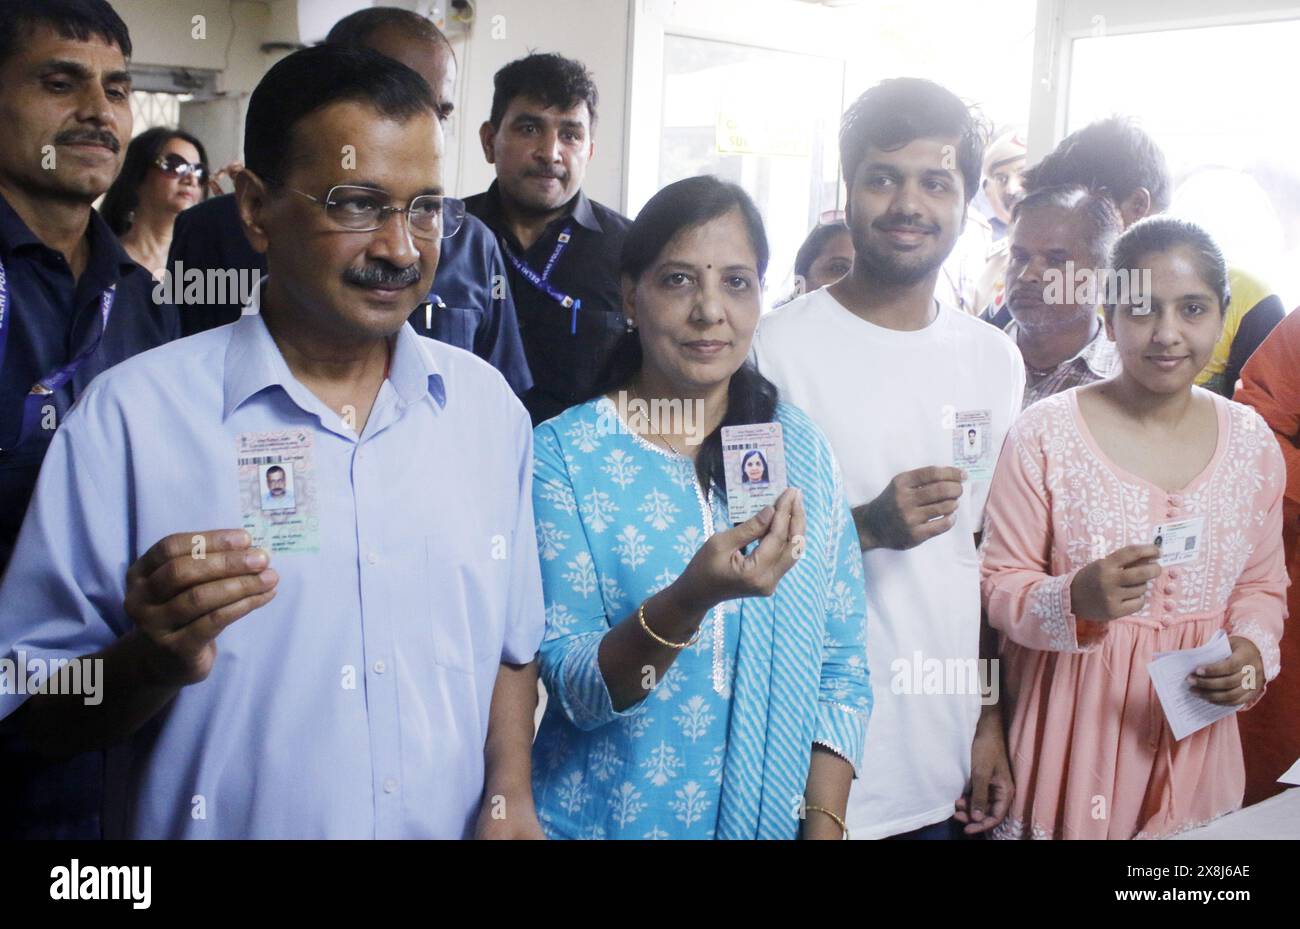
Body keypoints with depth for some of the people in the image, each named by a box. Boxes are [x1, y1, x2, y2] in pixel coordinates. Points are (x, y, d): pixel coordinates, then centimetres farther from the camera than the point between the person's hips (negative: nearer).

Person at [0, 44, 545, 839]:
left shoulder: (486, 406, -2)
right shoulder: (129, 416, -13)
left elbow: (512, 647, 4)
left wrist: (509, 799, -9)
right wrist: (155, 661, -28)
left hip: (456, 825, 3)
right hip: (224, 824, -3)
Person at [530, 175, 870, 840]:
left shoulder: (803, 451, -3)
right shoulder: (562, 453, -12)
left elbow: (841, 670, 0)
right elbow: (575, 689, -15)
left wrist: (824, 825, -9)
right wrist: (690, 599, -31)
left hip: (772, 816, 3)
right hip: (606, 817, -2)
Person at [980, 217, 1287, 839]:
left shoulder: (1251, 440, 2)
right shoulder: (1044, 433, -12)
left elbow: (1262, 584, 12)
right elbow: (1001, 583, -9)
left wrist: (1253, 649, -8)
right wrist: (1078, 600, -28)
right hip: (1072, 730, -4)